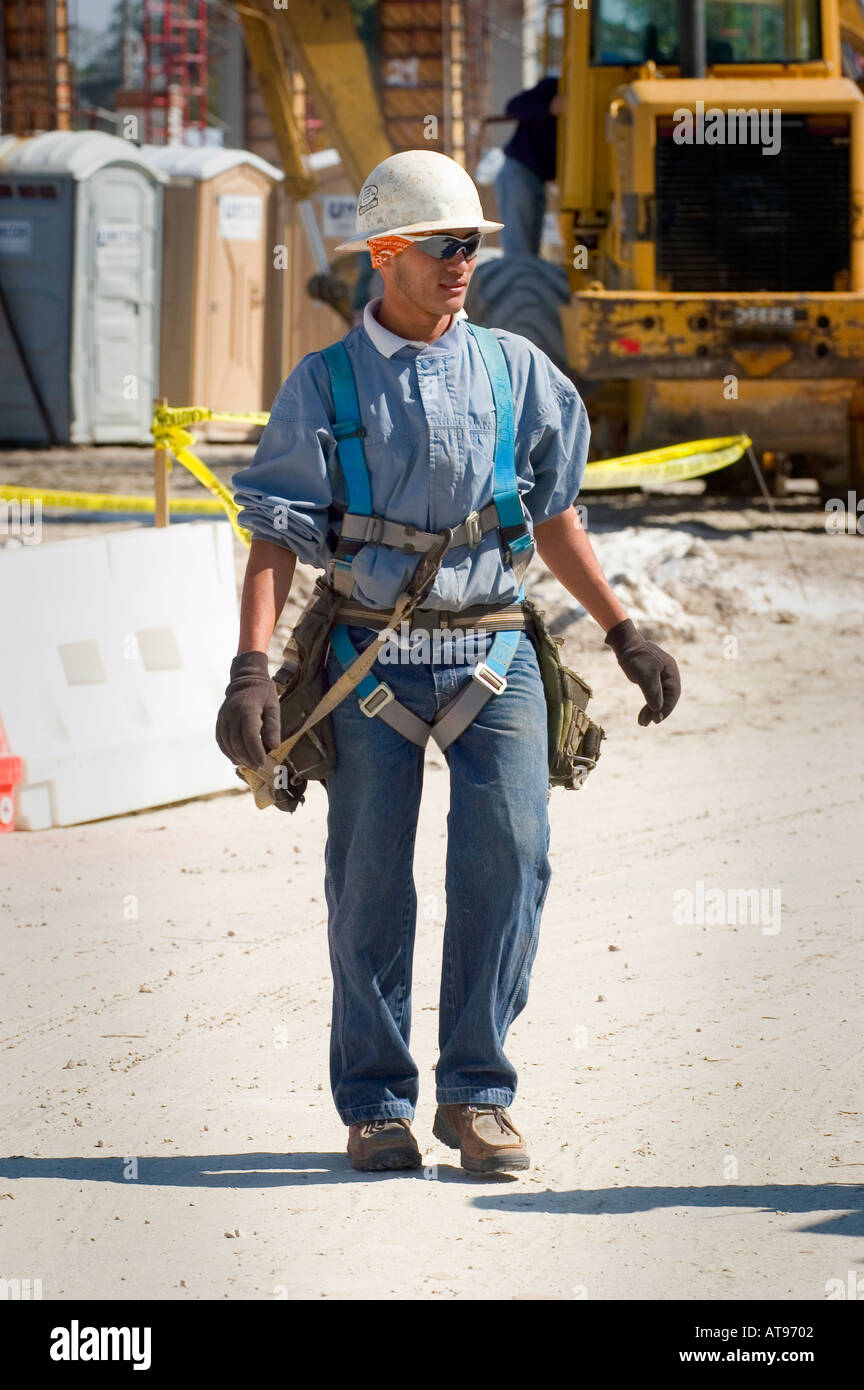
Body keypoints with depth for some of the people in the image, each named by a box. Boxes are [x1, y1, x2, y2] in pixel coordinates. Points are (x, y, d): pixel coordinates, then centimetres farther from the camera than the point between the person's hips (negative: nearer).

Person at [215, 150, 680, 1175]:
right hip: (373, 658, -1)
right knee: (369, 886, 0)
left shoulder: (515, 370, 8)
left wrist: (625, 635, 15)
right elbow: (274, 539, -1)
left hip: (492, 655, 1)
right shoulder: (322, 387, 2)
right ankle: (375, 1106, 13)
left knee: (508, 850, -15)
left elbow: (554, 518, 18)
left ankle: (476, 1093, -6)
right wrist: (250, 670, -12)